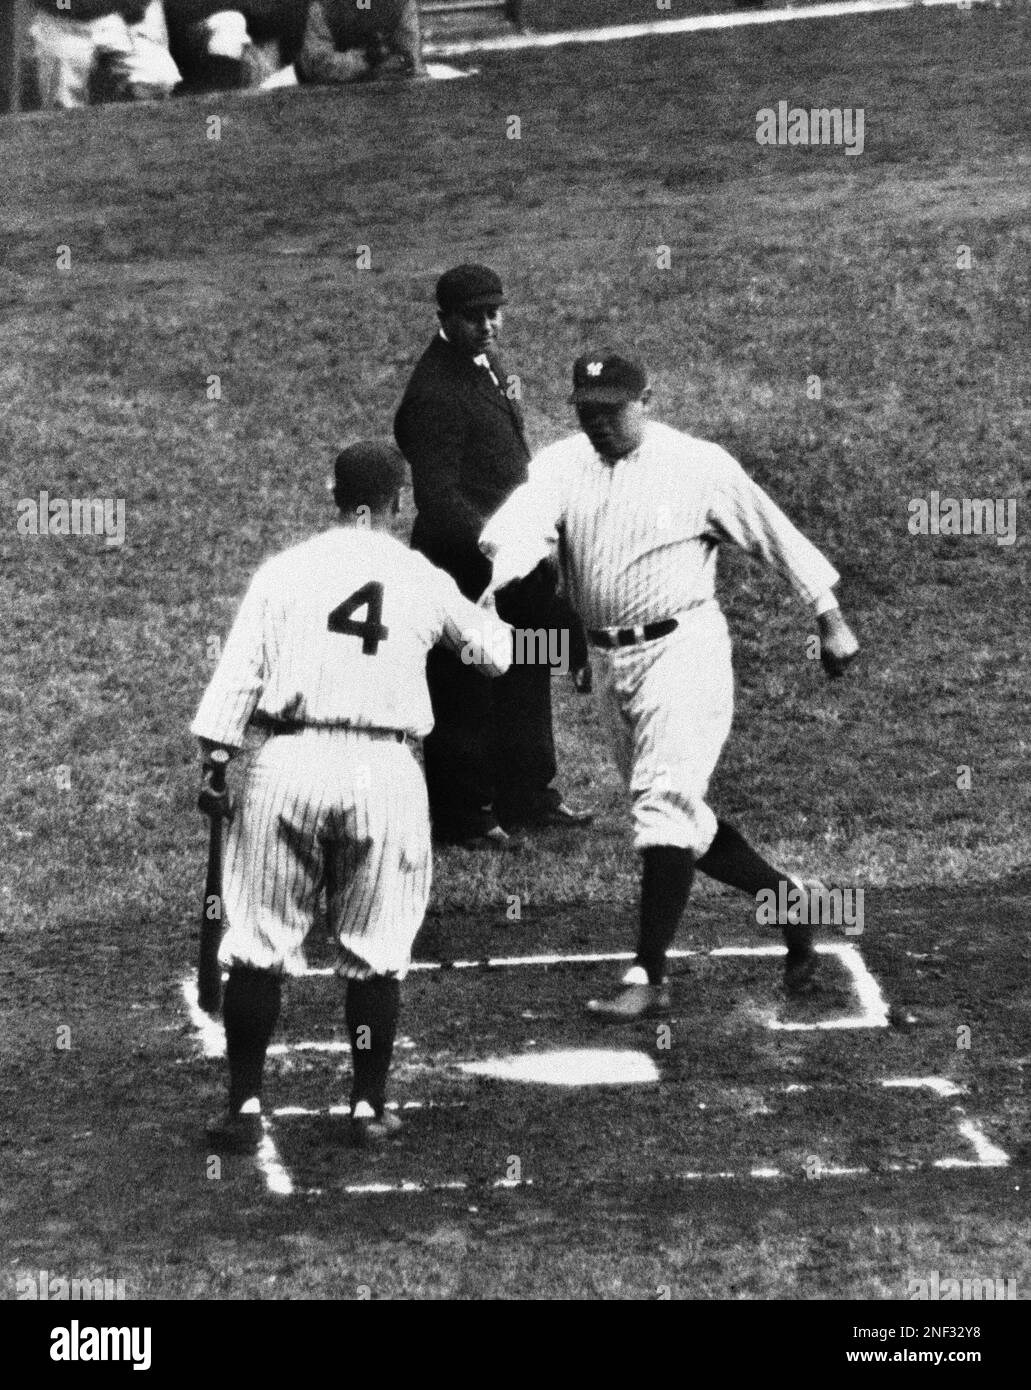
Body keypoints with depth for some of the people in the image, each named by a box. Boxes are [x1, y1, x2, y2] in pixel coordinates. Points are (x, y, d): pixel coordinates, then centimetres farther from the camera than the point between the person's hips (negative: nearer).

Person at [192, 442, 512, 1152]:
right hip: (384, 772, 0)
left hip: (289, 761, 0)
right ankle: (370, 1106, 14)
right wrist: (489, 622, 43)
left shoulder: (285, 569, 5)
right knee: (376, 952, 11)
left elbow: (237, 675, -2)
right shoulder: (425, 581, 7)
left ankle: (246, 1106, 4)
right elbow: (496, 655, 21)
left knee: (260, 940, 6)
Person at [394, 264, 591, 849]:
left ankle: (528, 795, 32)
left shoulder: (489, 365, 11)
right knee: (464, 695, 2)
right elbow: (437, 497, -25)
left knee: (526, 679, 19)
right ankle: (463, 817, 13)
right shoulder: (435, 393, -20)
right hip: (463, 562, -10)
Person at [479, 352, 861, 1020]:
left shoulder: (699, 465, -6)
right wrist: (489, 583, -36)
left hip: (684, 646, -6)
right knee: (678, 815, 12)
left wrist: (829, 617, 2)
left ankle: (649, 978, -17)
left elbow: (775, 533, 1)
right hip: (611, 659, 6)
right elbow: (523, 525, -15)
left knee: (665, 802, -16)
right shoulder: (562, 465, 3)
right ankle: (785, 896, 33)